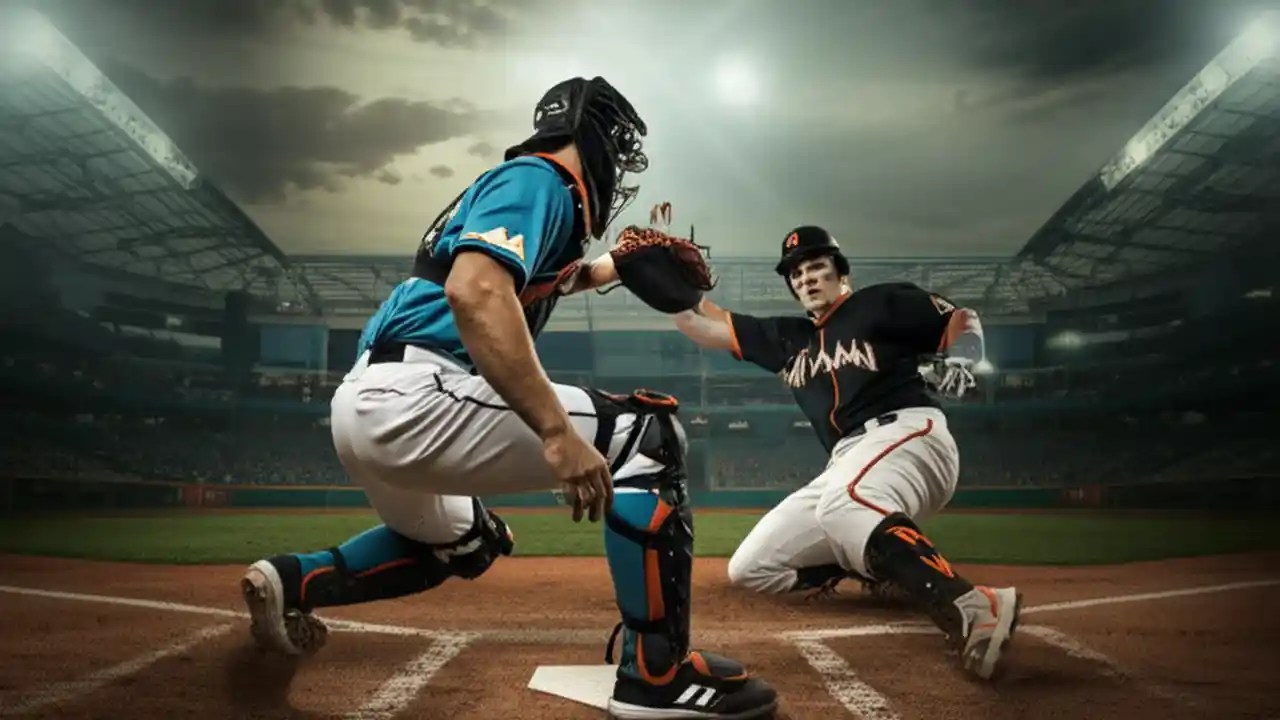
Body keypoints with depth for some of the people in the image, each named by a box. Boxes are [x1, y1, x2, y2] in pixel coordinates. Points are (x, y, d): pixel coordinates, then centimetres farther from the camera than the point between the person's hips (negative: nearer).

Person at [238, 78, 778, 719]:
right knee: (651, 434, -8)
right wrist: (558, 432, -29)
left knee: (465, 544, 34)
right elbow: (474, 291, -24)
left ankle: (291, 580, 24)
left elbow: (527, 285, 44)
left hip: (367, 404, 10)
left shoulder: (536, 188, 23)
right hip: (413, 394, -10)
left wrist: (610, 269, 32)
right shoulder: (536, 177, -5)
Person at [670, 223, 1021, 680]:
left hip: (909, 434, -7)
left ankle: (974, 611, -53)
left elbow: (963, 320, 7)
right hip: (848, 468, 7)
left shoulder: (882, 303, 8)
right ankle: (892, 566, -1)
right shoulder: (787, 338, 21)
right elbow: (701, 325, 20)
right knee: (750, 567, 1)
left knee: (842, 505, -42)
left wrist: (959, 357, -14)